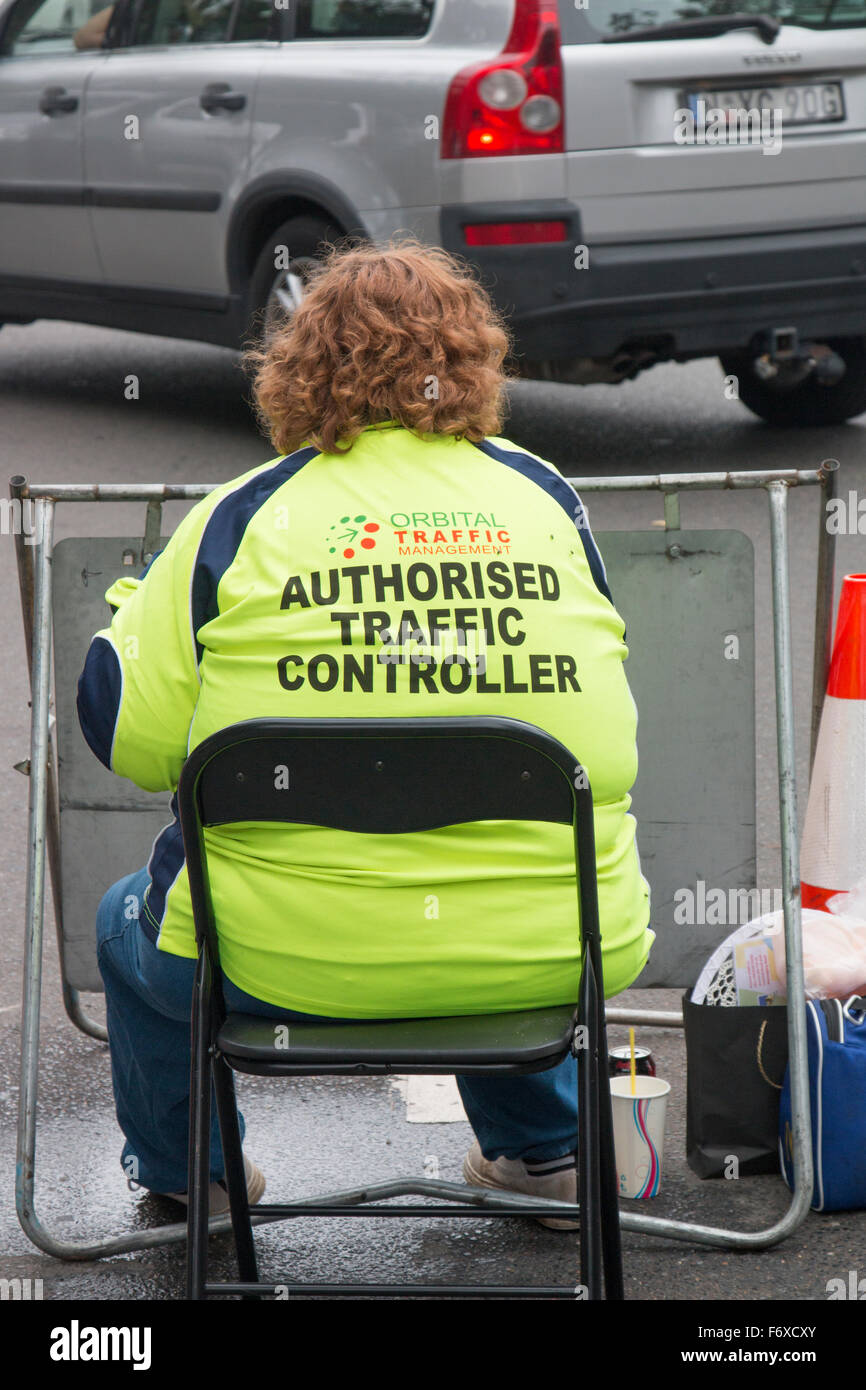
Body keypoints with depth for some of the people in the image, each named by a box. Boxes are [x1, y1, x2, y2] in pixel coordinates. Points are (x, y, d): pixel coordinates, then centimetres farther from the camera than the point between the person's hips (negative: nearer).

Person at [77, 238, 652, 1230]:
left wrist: (132, 612, 16)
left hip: (295, 961, -3)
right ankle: (544, 1151, 50)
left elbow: (133, 742, -3)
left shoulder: (241, 519, -6)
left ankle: (183, 1175, 48)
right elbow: (597, 708, 16)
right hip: (554, 955, 3)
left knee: (132, 922, 31)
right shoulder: (544, 496, 3)